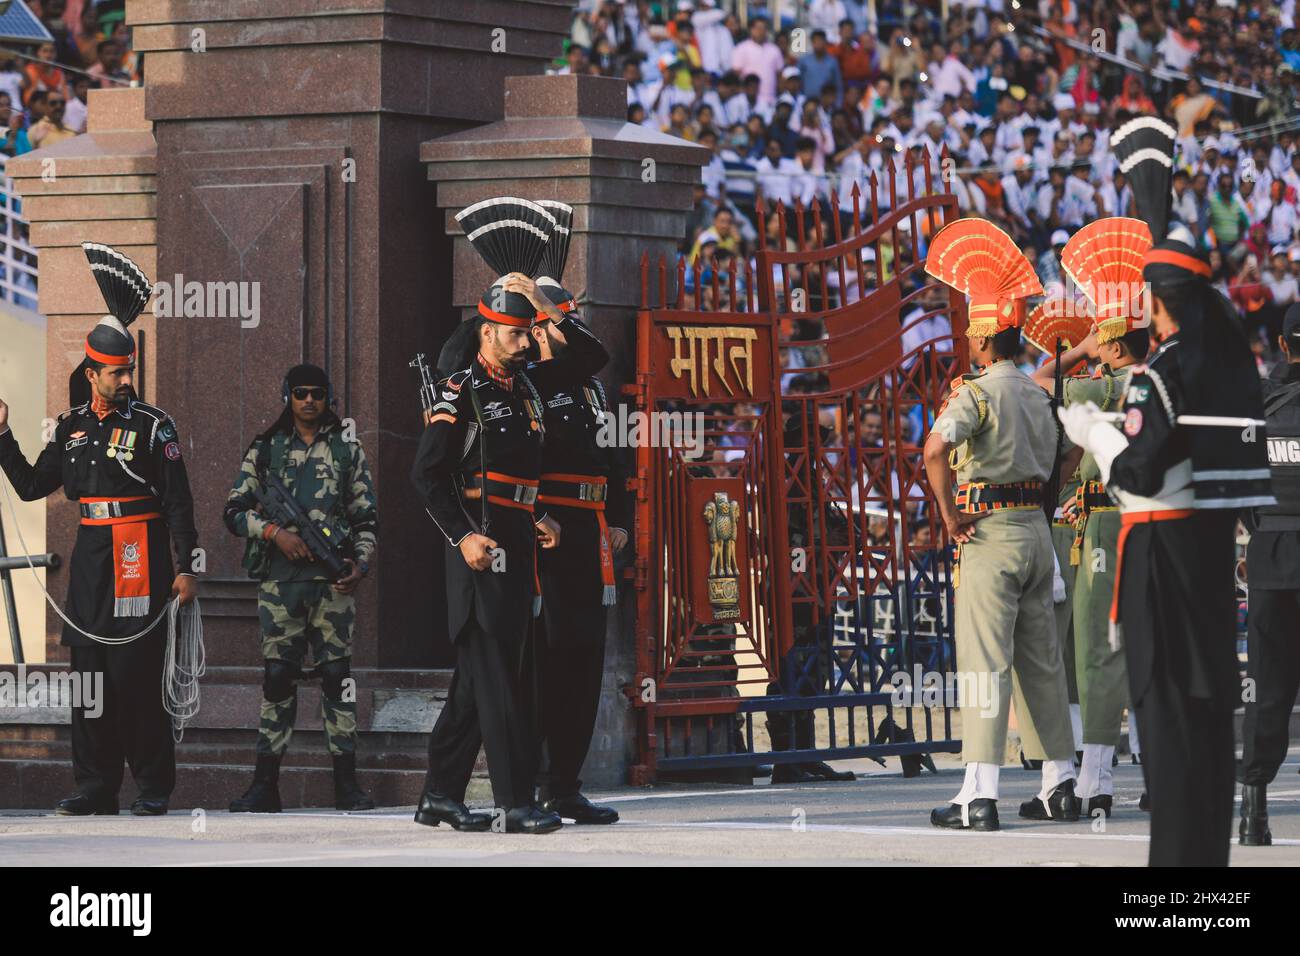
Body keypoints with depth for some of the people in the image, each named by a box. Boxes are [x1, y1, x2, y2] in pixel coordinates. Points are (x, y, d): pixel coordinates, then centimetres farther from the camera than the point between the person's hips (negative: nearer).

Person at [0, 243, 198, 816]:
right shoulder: (73, 427, 13)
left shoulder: (153, 427, -2)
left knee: (138, 676, -8)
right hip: (91, 555, 5)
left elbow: (178, 504, -3)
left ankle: (154, 788, -2)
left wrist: (185, 568, -10)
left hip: (140, 556, -5)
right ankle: (95, 787, 8)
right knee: (89, 672, 4)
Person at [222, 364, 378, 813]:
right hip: (279, 578, 0)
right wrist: (275, 532, -9)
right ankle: (265, 783, 2)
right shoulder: (265, 449, 11)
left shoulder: (348, 450, 12)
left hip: (332, 579, 0)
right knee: (277, 675, 0)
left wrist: (361, 563, -3)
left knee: (336, 674, -3)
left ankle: (346, 782, -2)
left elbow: (365, 518, 13)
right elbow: (234, 511, 6)